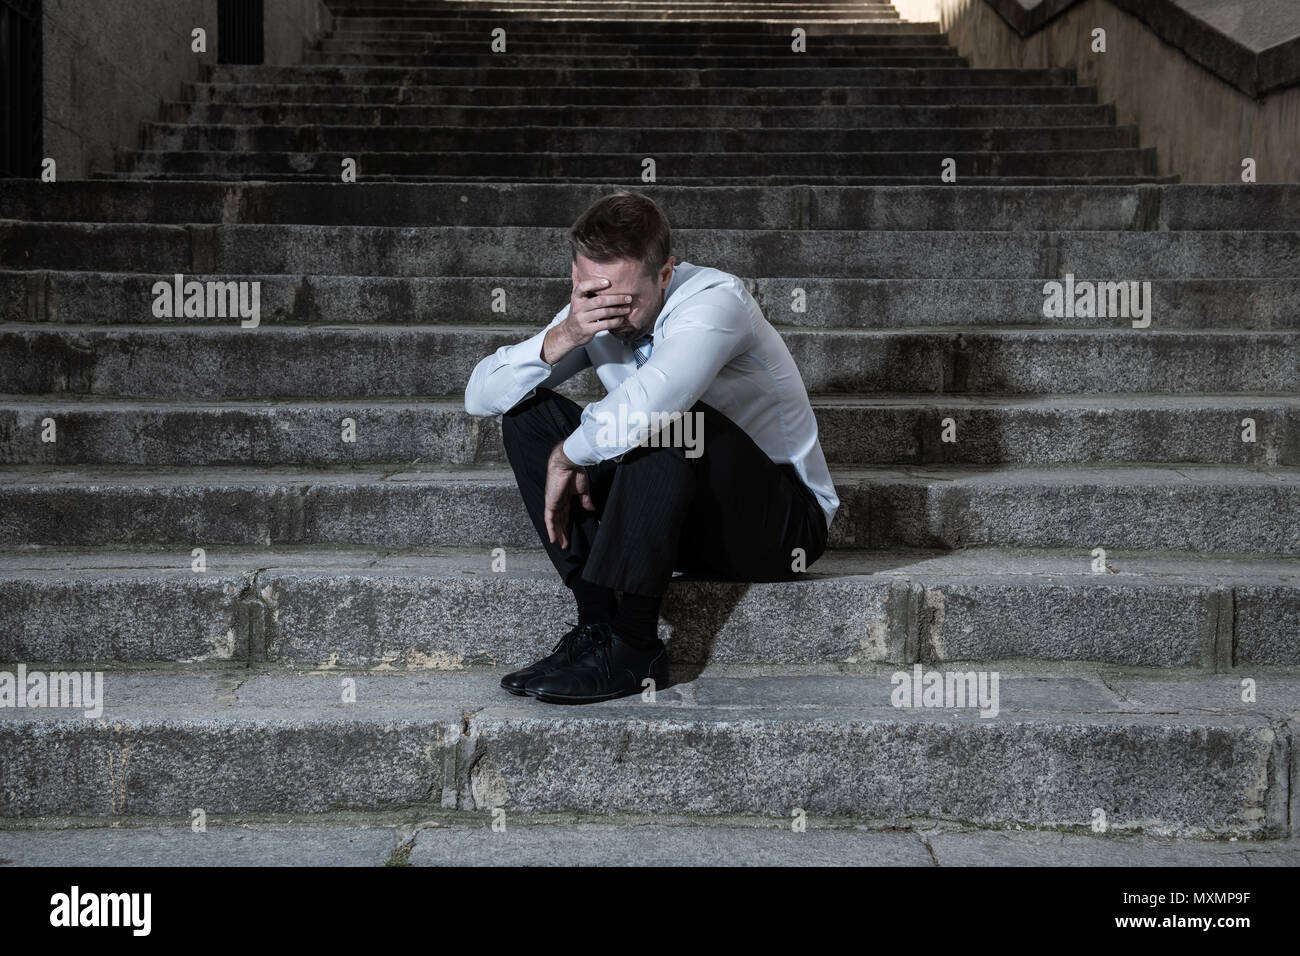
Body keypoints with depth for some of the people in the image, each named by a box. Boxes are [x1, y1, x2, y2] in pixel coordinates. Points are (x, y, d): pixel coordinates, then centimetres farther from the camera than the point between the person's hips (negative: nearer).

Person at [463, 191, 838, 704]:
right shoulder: (594, 316, -2)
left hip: (783, 521, -7)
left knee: (663, 418, -34)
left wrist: (567, 456, -24)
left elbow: (646, 404, -41)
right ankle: (598, 618, -14)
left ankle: (631, 645, -28)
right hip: (682, 523, 7)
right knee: (527, 411, -5)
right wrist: (561, 338, -23)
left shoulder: (715, 299, -23)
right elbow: (480, 396, -6)